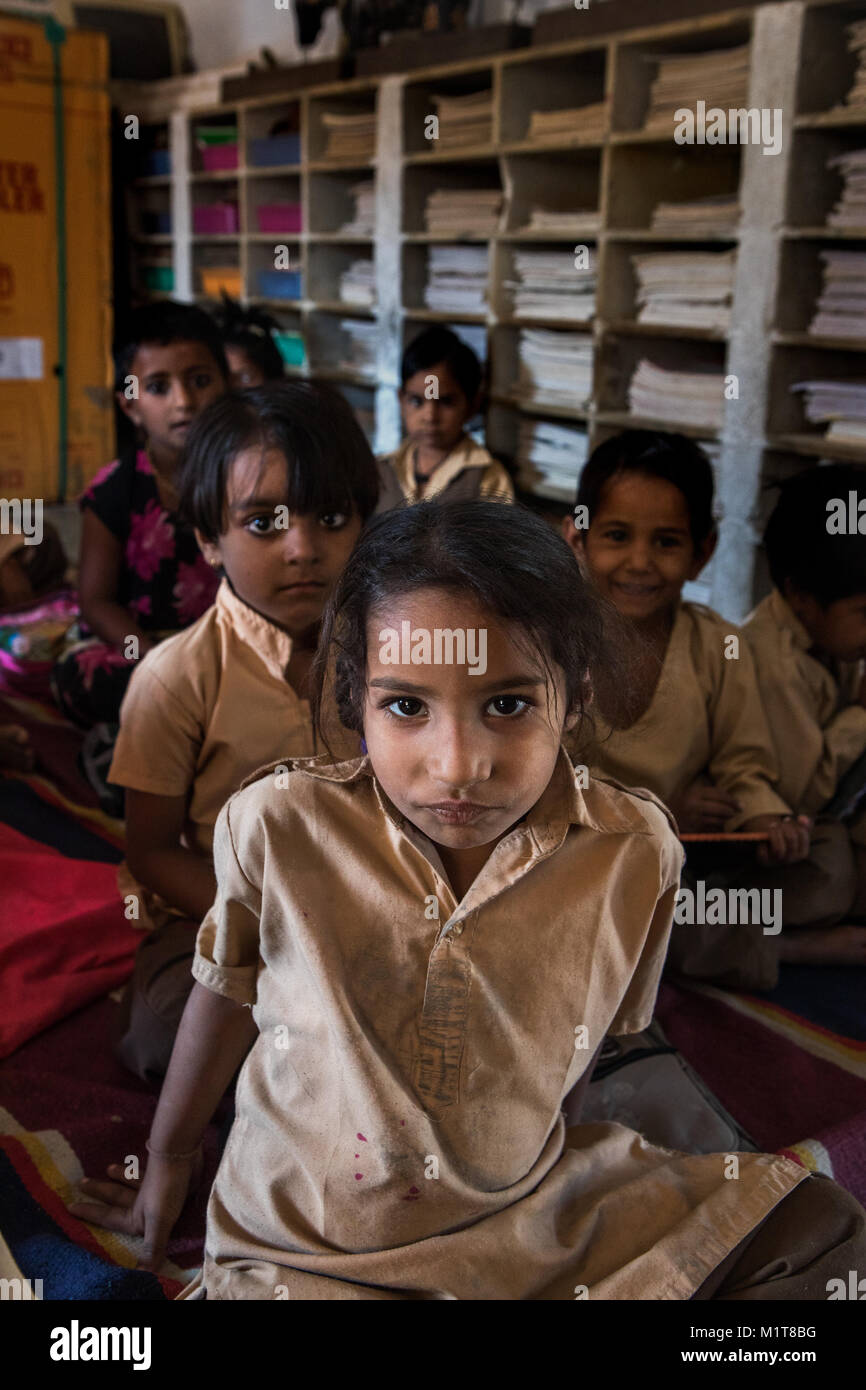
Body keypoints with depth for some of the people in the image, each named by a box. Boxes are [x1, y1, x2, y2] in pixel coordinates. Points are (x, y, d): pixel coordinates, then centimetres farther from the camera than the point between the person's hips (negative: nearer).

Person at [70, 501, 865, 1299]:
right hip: (305, 1251, -2)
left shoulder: (634, 855, -16)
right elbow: (228, 992, 0)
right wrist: (170, 1160, 16)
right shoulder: (277, 828, -19)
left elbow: (585, 1034, 2)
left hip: (528, 1223, 3)